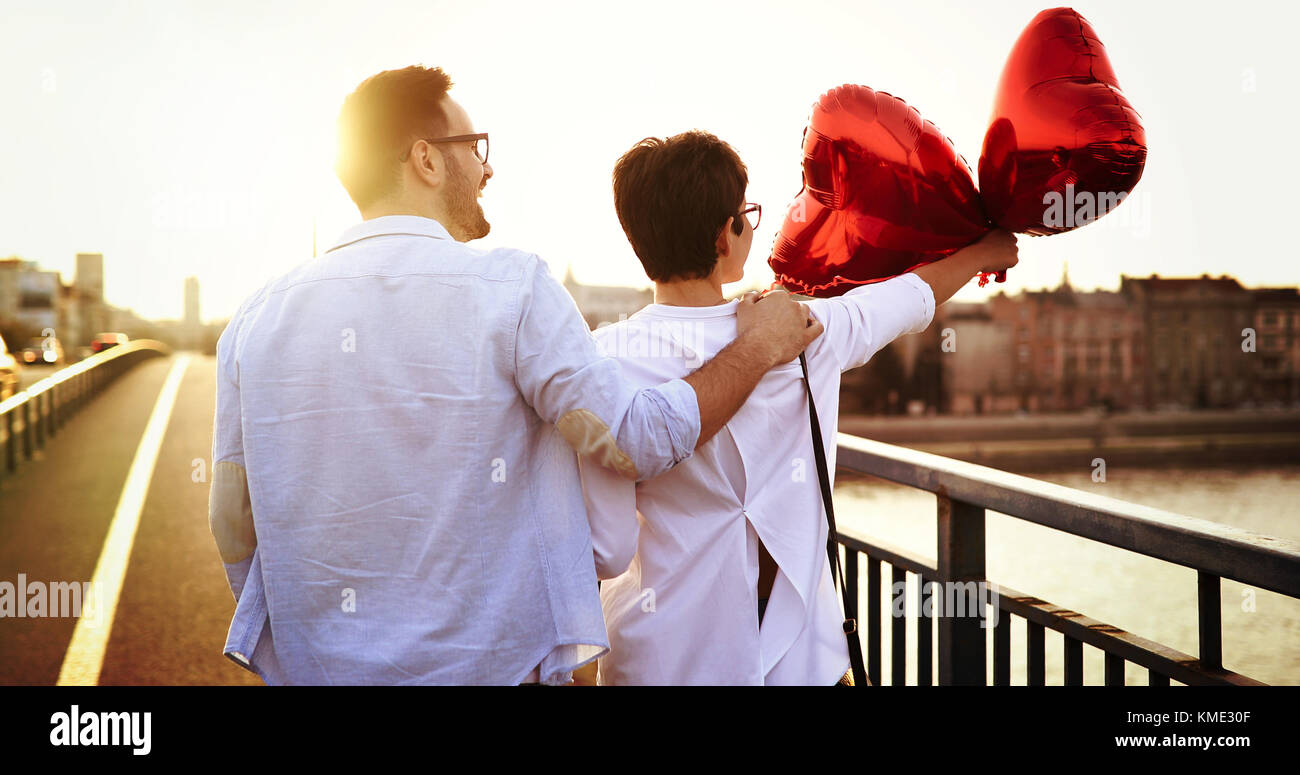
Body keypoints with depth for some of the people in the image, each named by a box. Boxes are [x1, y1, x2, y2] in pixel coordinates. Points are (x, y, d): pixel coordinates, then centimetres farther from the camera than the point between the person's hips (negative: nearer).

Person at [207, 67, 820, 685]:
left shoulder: (257, 317, -1)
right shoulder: (510, 288, -13)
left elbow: (233, 528, 4)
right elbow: (637, 442, -10)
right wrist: (757, 348, 5)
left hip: (314, 664, 4)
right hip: (488, 661, -3)